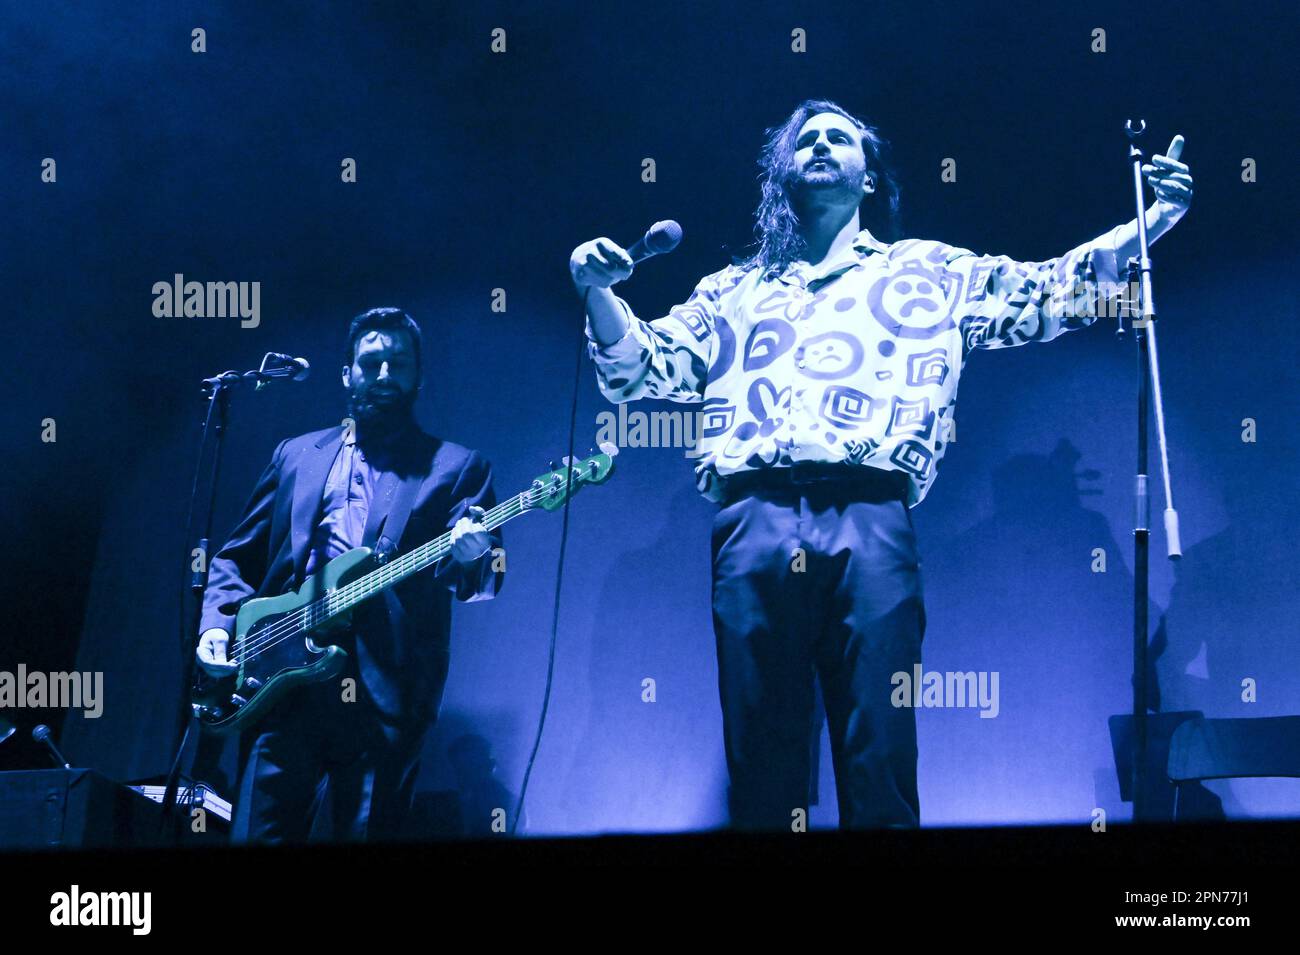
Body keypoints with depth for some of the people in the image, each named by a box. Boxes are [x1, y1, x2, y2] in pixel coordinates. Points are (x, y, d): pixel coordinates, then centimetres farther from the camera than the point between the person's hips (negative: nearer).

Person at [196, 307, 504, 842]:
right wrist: (218, 624, 2)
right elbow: (238, 556, 20)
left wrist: (470, 558, -24)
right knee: (257, 833, -2)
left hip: (386, 693, -2)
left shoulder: (457, 468, 10)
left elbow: (487, 578, 0)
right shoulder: (296, 455, 19)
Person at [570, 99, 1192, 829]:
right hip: (755, 524, 2)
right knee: (761, 765, -1)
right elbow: (640, 369, 22)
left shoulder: (925, 272, 23)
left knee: (880, 763, -8)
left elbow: (1048, 292, 16)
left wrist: (1150, 223, 3)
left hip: (871, 525, -1)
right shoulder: (736, 290, 27)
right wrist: (599, 291, 4)